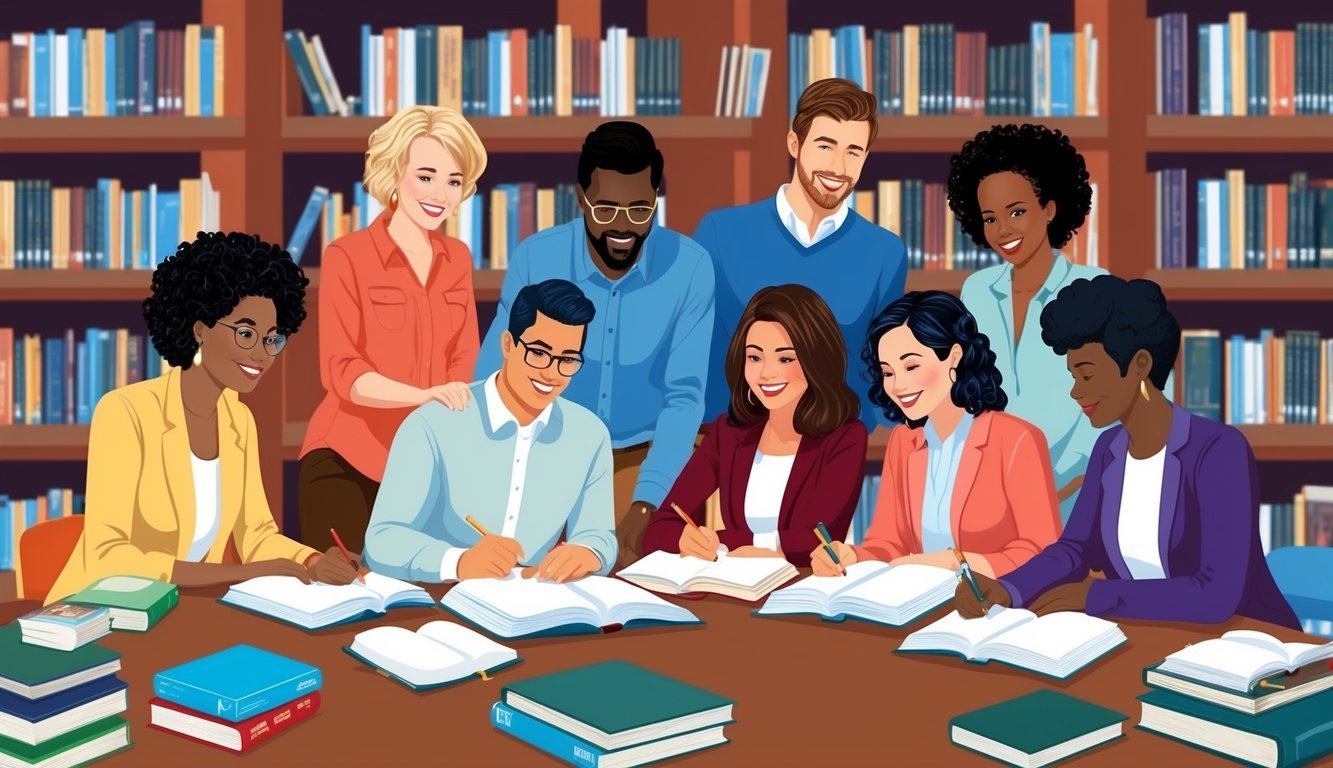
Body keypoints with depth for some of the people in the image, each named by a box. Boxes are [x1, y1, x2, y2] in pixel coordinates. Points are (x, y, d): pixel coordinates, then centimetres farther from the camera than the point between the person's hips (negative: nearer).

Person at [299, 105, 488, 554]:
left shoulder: (458, 259, 9)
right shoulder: (347, 256, -7)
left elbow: (462, 363, 10)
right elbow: (341, 373, -14)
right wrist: (424, 396, -28)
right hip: (348, 461, -4)